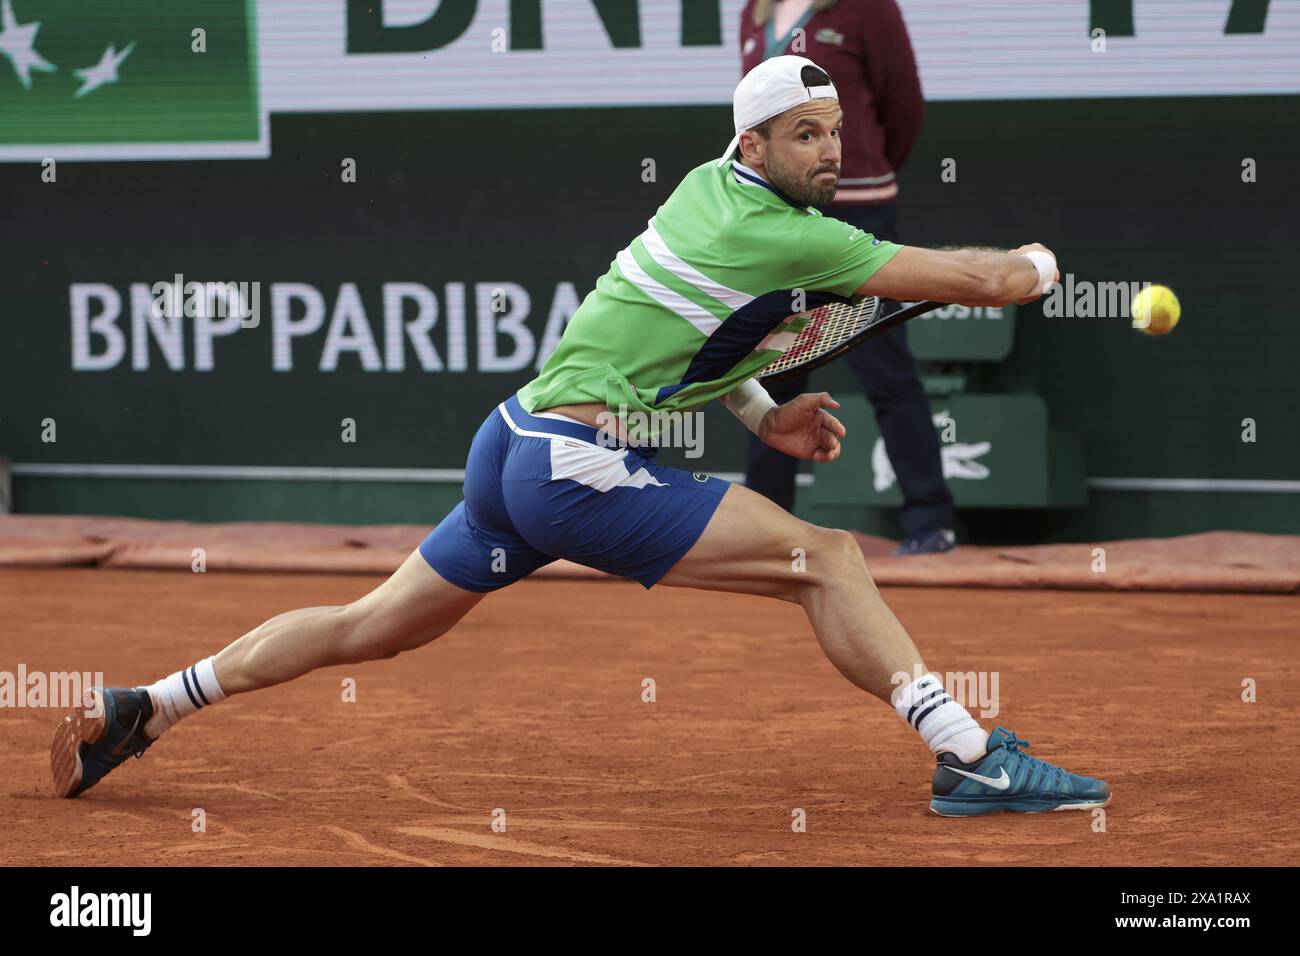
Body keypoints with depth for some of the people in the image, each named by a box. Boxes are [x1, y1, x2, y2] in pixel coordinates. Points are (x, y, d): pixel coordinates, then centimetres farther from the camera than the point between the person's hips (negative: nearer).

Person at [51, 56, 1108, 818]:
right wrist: (1035, 263, 12)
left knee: (371, 628, 19)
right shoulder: (786, 237, -13)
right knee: (830, 558, -10)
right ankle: (972, 758, -17)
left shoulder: (708, 189, 12)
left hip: (513, 442, 9)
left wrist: (763, 416, 17)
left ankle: (147, 708, 23)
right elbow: (981, 280, -9)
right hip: (579, 463, -9)